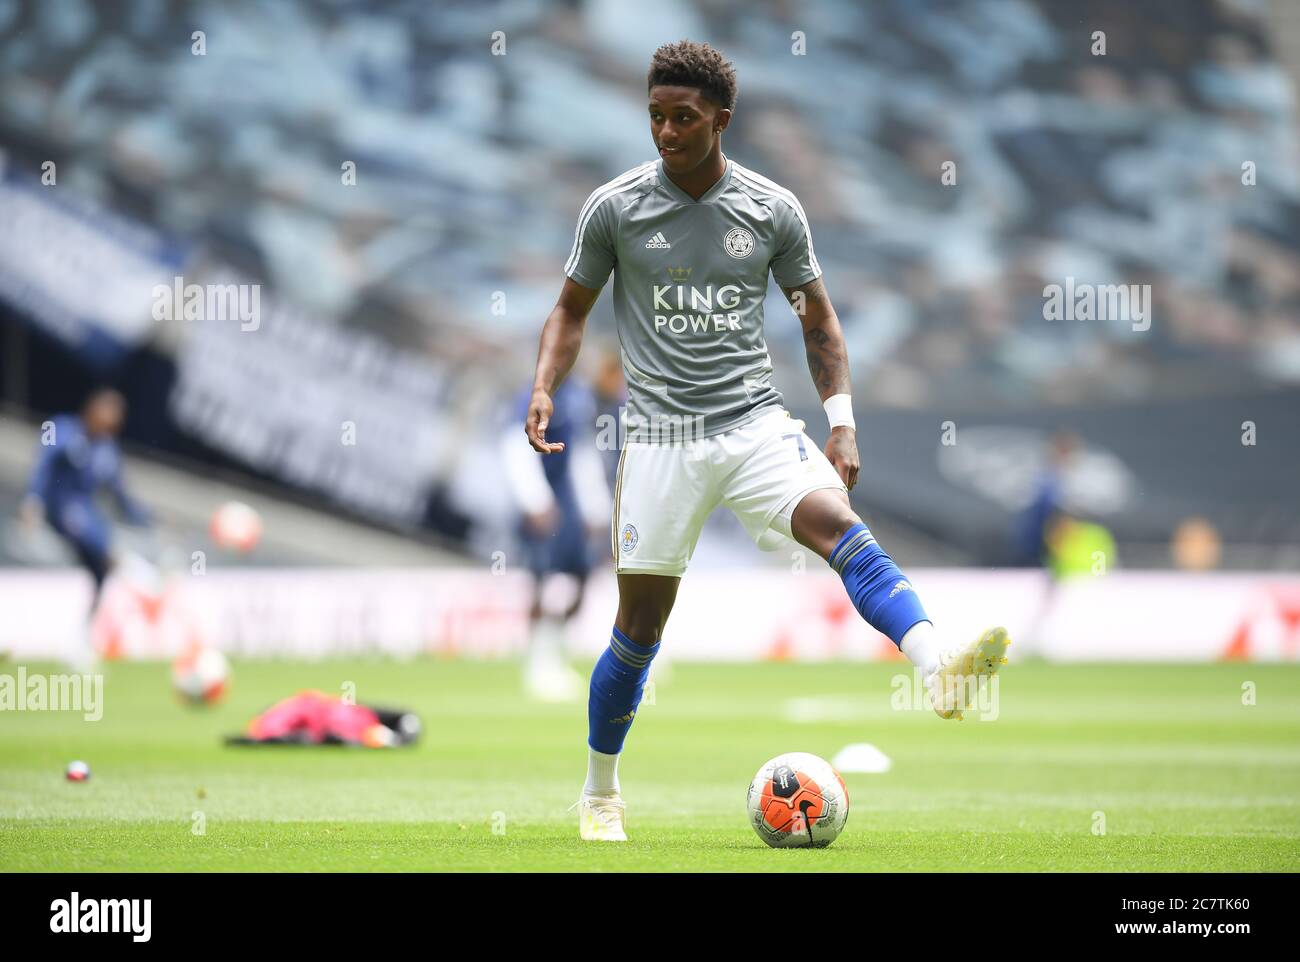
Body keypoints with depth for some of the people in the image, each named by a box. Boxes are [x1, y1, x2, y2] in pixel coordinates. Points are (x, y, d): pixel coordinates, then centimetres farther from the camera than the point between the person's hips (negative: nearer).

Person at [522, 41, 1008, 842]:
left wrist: (843, 425, 4)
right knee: (641, 623, 2)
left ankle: (941, 669, -46)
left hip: (757, 424, 1)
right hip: (663, 435, -1)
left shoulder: (773, 210, 2)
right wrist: (544, 390, -5)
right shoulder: (616, 208, 0)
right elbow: (572, 310, 12)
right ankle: (600, 792, 22)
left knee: (839, 526, -27)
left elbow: (819, 321, 13)